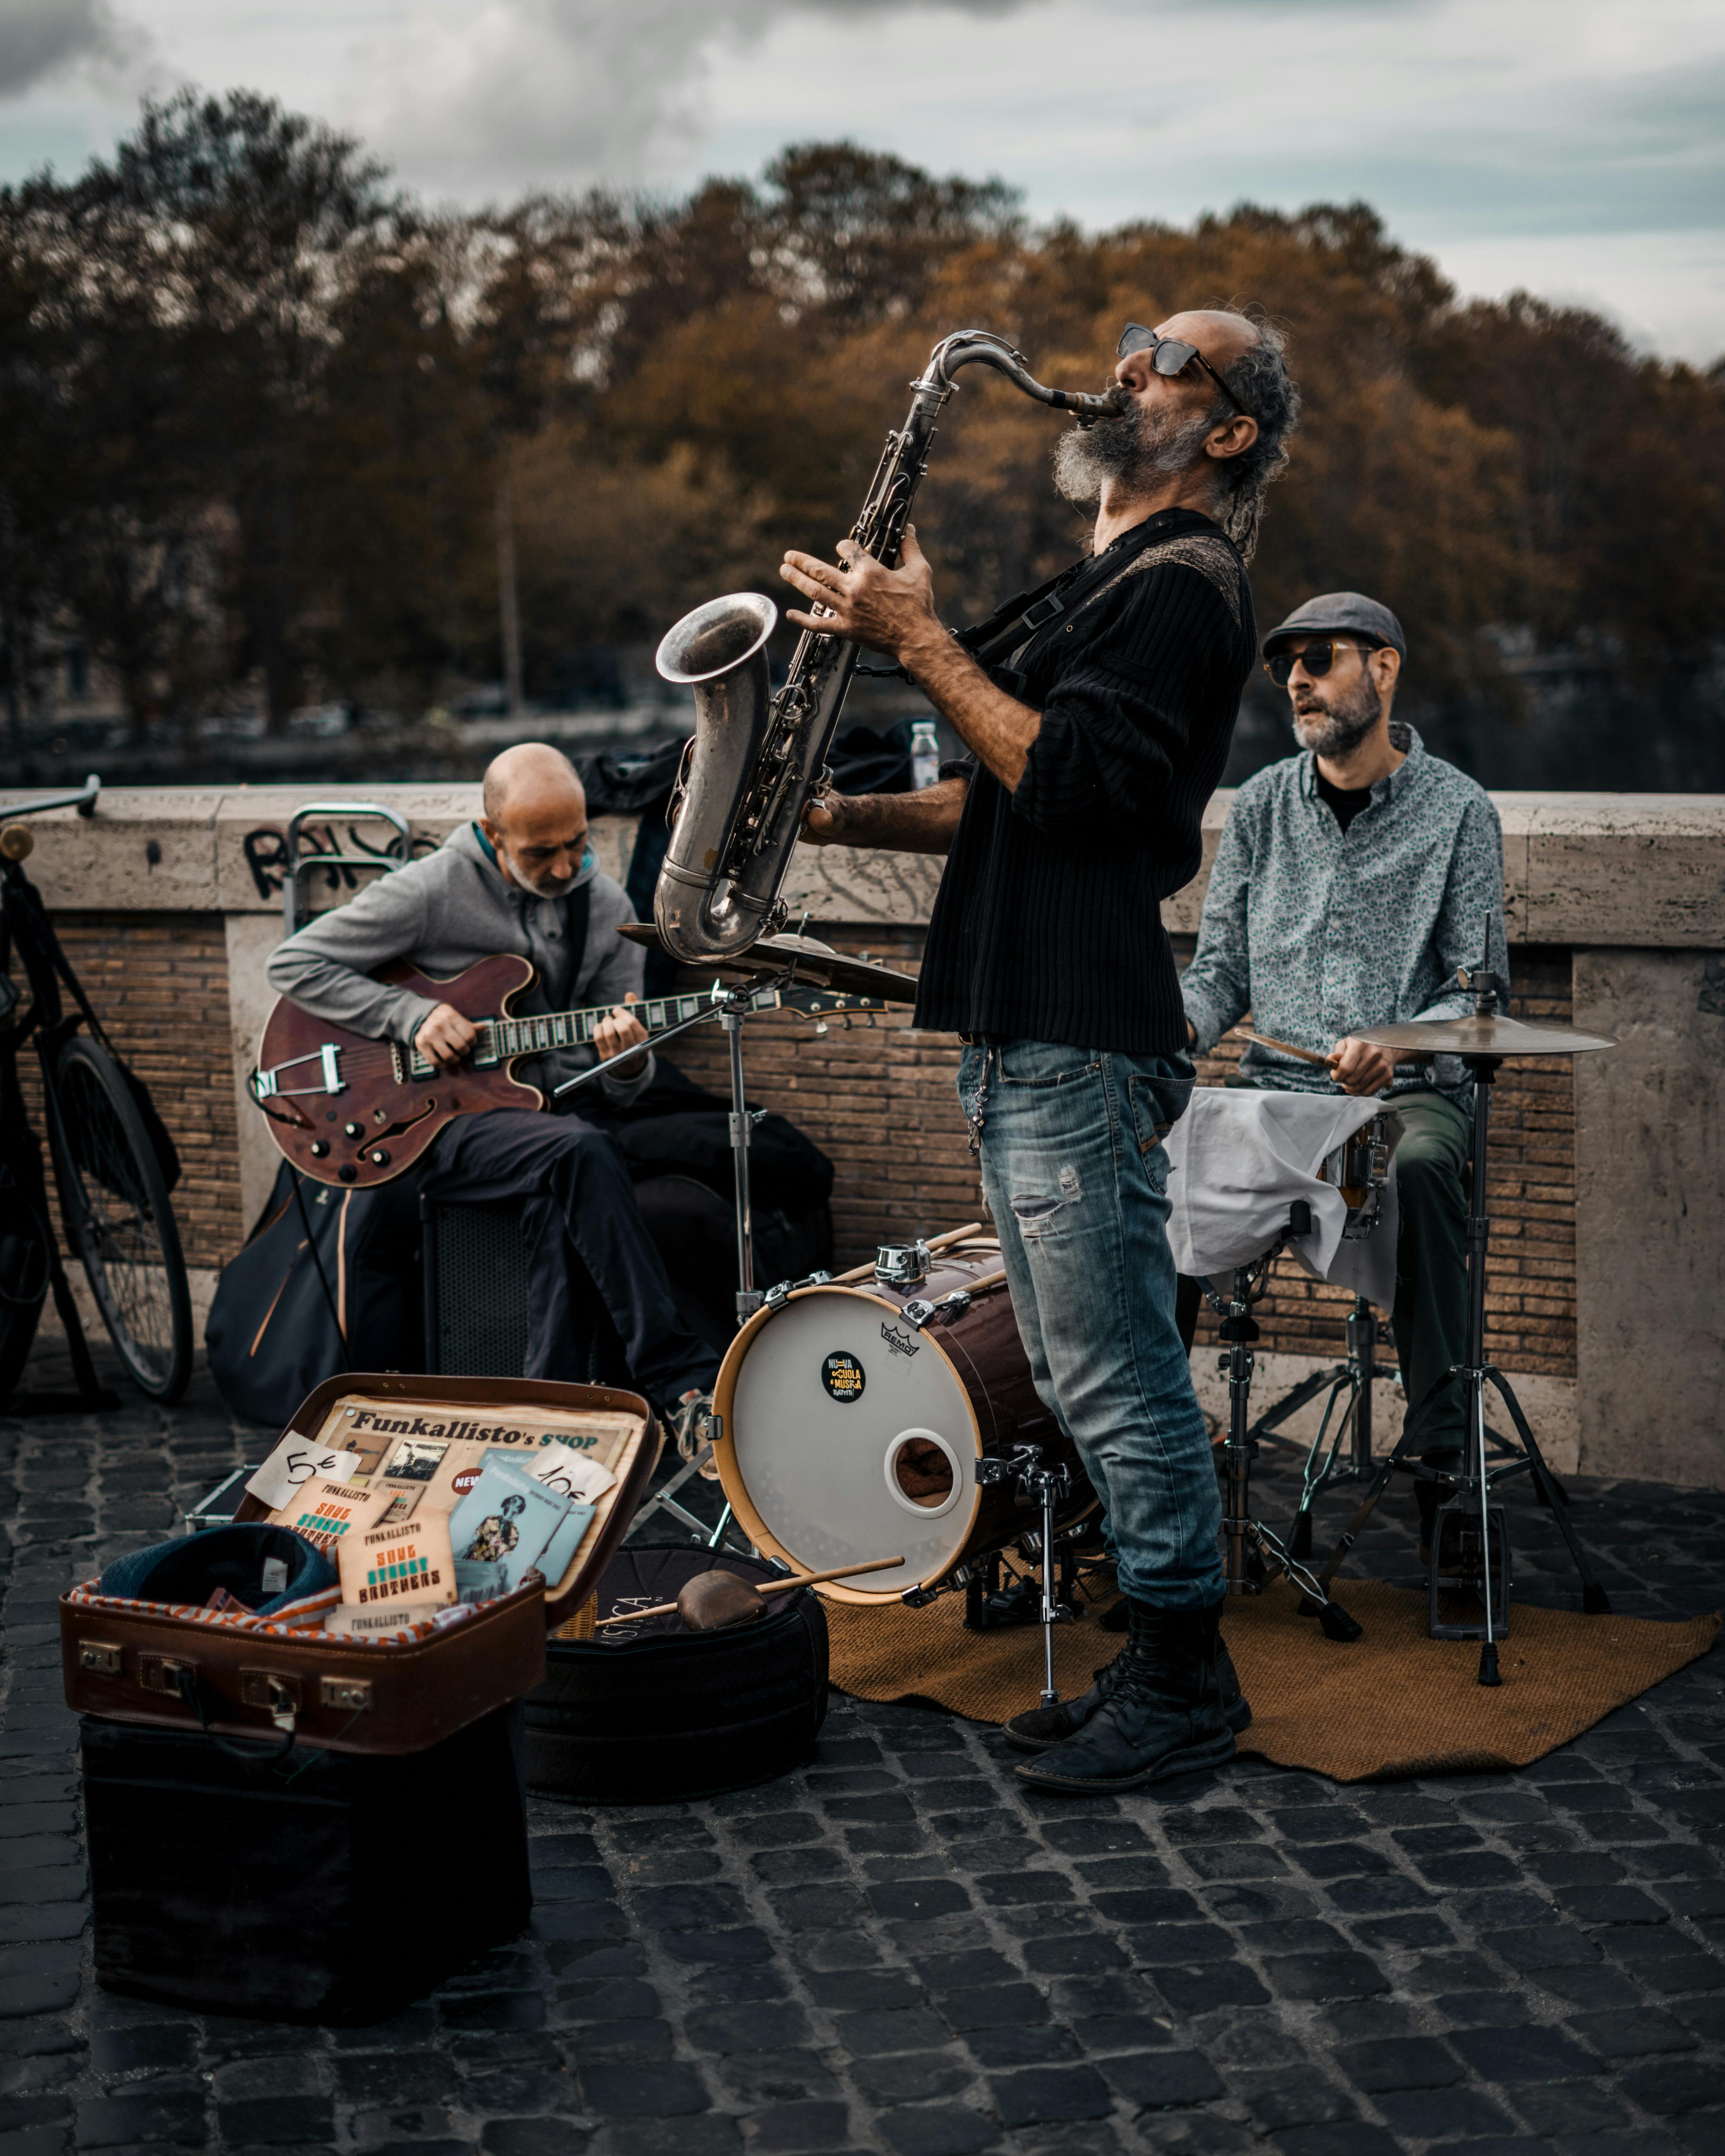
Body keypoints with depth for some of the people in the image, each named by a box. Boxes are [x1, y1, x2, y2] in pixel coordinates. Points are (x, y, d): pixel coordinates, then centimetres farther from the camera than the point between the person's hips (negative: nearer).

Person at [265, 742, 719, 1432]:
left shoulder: (605, 908, 6)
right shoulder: (433, 890, -7)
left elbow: (621, 1091, 9)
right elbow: (293, 963, -3)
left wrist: (627, 1063, -18)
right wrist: (413, 1016, -13)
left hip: (556, 1110, 4)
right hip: (444, 1123, -4)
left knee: (562, 1196, -33)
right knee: (579, 1152, -33)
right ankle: (684, 1382, -34)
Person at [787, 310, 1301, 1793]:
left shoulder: (1184, 585, -9)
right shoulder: (1106, 585, 23)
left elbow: (1069, 779, -21)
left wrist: (919, 640, -17)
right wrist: (851, 818, 12)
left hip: (1084, 1047, -10)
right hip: (1024, 1036, 10)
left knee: (1122, 1381, -5)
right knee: (1085, 1379, 14)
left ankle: (1185, 1694, 6)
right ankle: (1152, 1669, 23)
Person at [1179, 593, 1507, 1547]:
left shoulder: (1456, 811, 1)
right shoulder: (1261, 804, 11)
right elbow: (1221, 968, 14)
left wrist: (1398, 1045, -21)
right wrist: (1182, 1022, -8)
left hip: (1413, 1092, -3)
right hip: (1274, 1086, 3)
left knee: (1422, 1167, -36)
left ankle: (1443, 1457, -28)